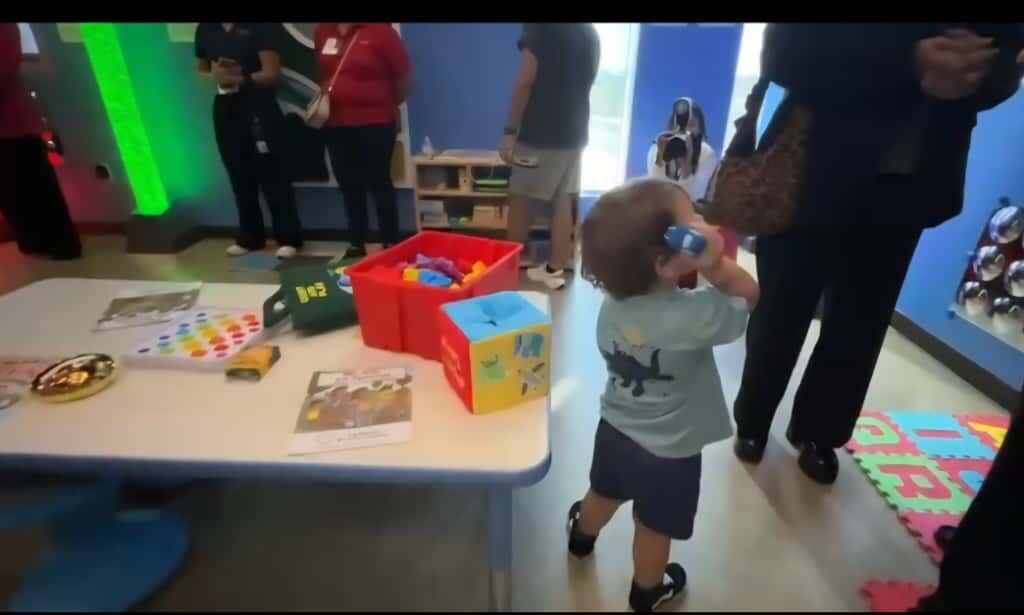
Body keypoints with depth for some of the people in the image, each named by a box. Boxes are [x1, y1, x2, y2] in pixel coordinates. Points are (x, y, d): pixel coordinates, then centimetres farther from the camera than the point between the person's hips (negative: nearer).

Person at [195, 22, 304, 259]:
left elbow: (272, 74, -9)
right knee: (239, 177, 9)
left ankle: (288, 238, 4)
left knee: (273, 176, -3)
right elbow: (201, 70, 18)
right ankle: (250, 237, 20)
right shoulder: (205, 29, 9)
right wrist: (214, 75, -4)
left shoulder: (257, 27, -5)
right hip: (225, 109, 5)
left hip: (259, 107, -5)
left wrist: (240, 79, -21)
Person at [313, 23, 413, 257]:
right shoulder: (322, 32, 9)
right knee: (348, 186, 10)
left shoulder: (380, 31, -8)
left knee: (378, 183, 0)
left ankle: (391, 245, 10)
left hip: (374, 124, -5)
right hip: (335, 125, 6)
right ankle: (357, 244, 22)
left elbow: (405, 77, -3)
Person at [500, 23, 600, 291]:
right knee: (563, 202, 8)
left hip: (540, 133, -6)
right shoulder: (591, 33, 12)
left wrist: (510, 131, -12)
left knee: (520, 201, 3)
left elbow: (525, 83, -14)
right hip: (574, 132, 7)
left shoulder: (539, 28, -9)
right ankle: (555, 269, 13)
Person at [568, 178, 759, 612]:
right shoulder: (694, 315, -34)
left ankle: (581, 536, 65)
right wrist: (715, 264, -31)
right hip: (667, 453, -5)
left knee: (604, 493, 34)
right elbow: (750, 295, -17)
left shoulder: (613, 301, -15)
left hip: (614, 430, 5)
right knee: (655, 529, 23)